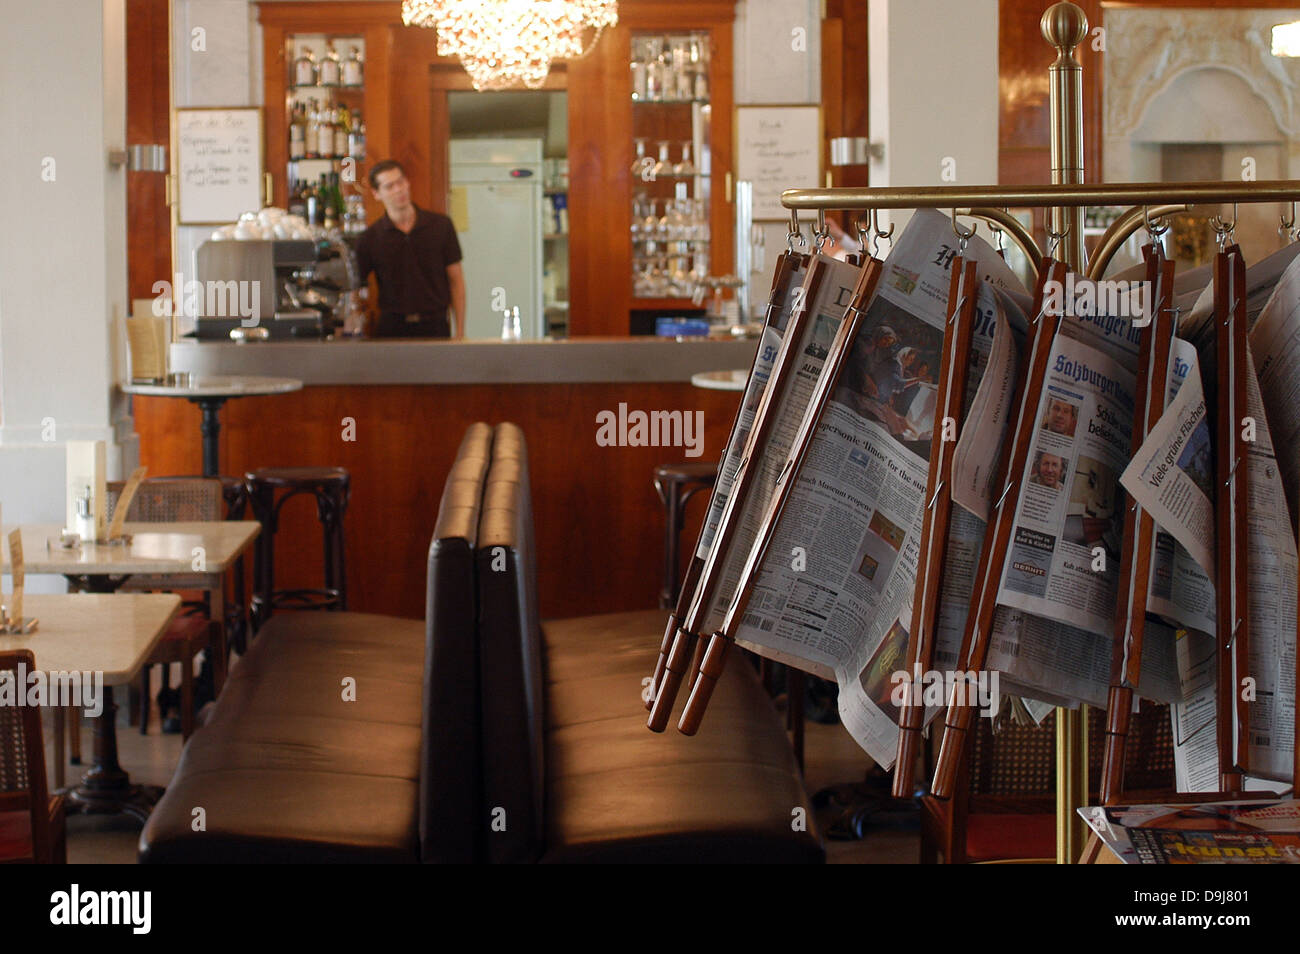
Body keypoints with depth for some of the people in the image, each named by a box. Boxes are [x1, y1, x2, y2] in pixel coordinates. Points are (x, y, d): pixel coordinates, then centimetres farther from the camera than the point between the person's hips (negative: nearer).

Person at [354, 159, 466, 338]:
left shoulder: (441, 225, 4)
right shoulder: (369, 239, 2)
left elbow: (456, 280, 7)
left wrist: (460, 331, 2)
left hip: (435, 327, 0)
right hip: (391, 329, 0)